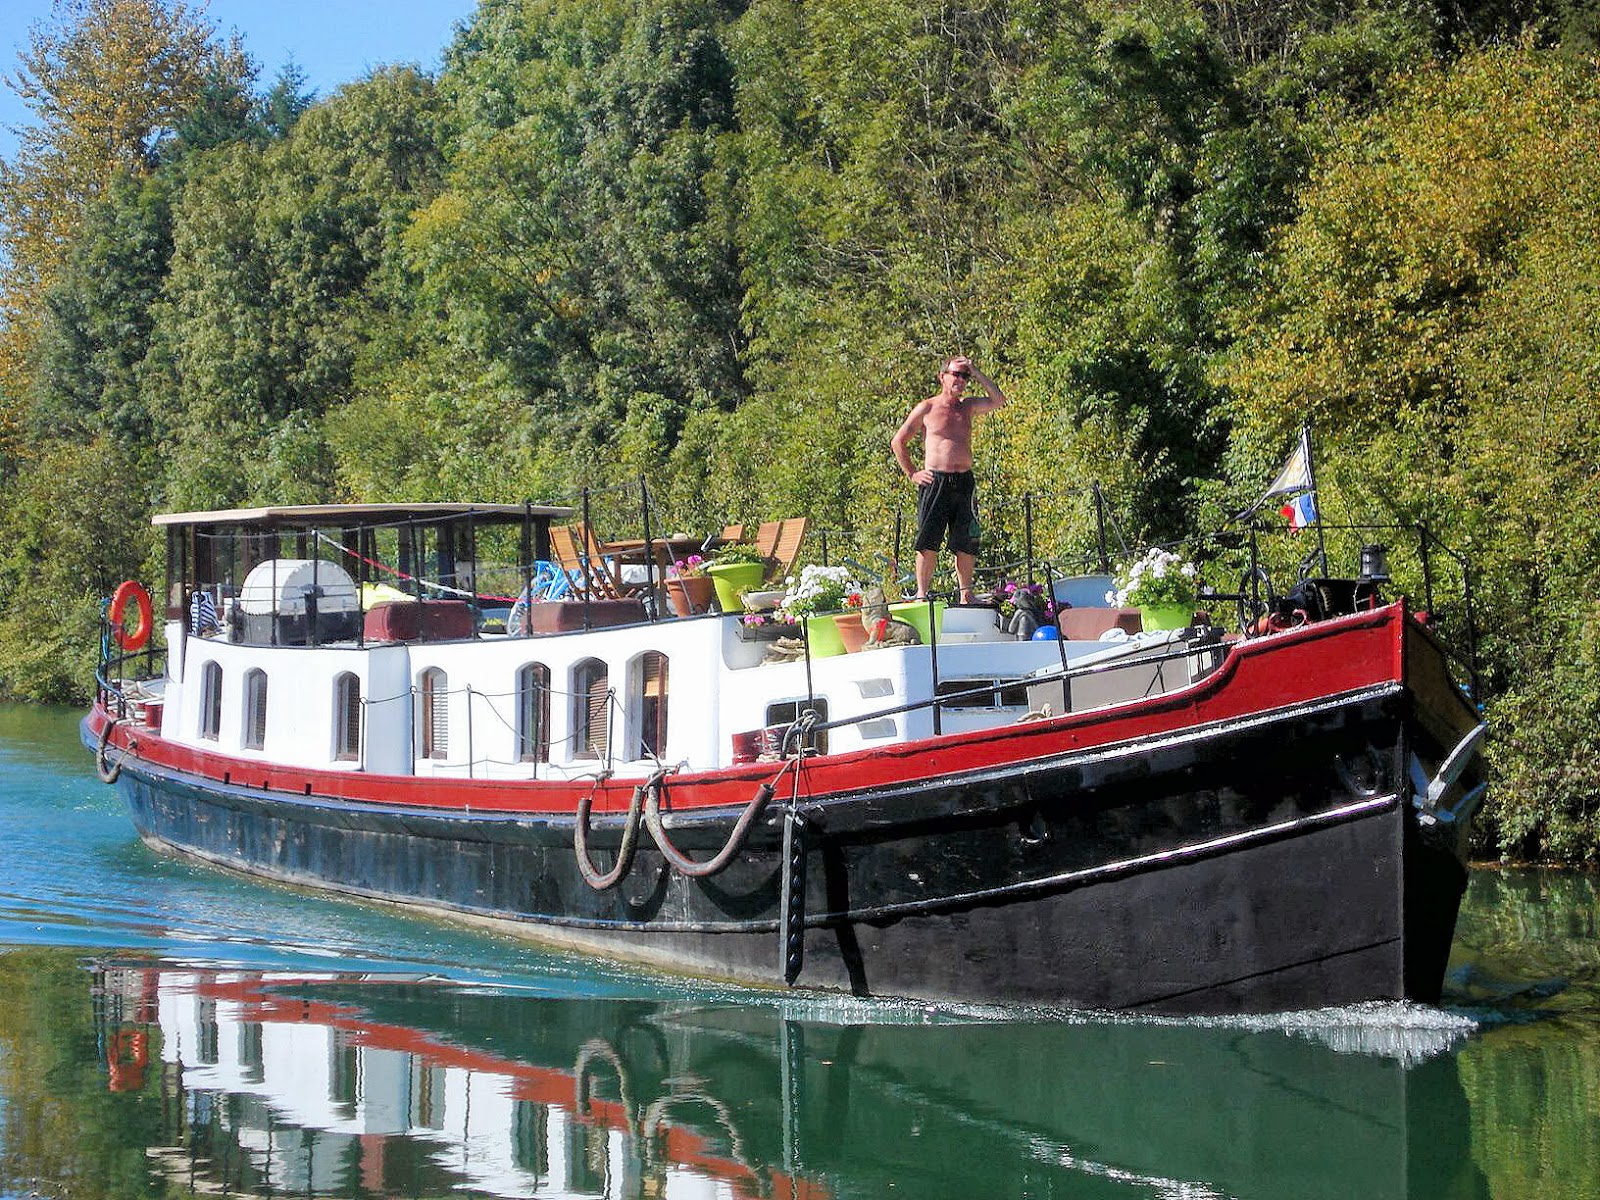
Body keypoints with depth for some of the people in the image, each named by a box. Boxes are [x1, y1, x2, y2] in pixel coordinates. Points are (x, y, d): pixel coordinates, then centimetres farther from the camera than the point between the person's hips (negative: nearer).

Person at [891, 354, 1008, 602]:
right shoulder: (926, 409, 6)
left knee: (966, 542, 3)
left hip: (964, 481, 4)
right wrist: (911, 473, 2)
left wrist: (976, 373, 1)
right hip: (935, 480, -4)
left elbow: (998, 400, 3)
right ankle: (922, 593, -7)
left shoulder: (967, 406, 16)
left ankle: (966, 593, 10)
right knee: (928, 541, -8)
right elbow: (898, 441, 10)